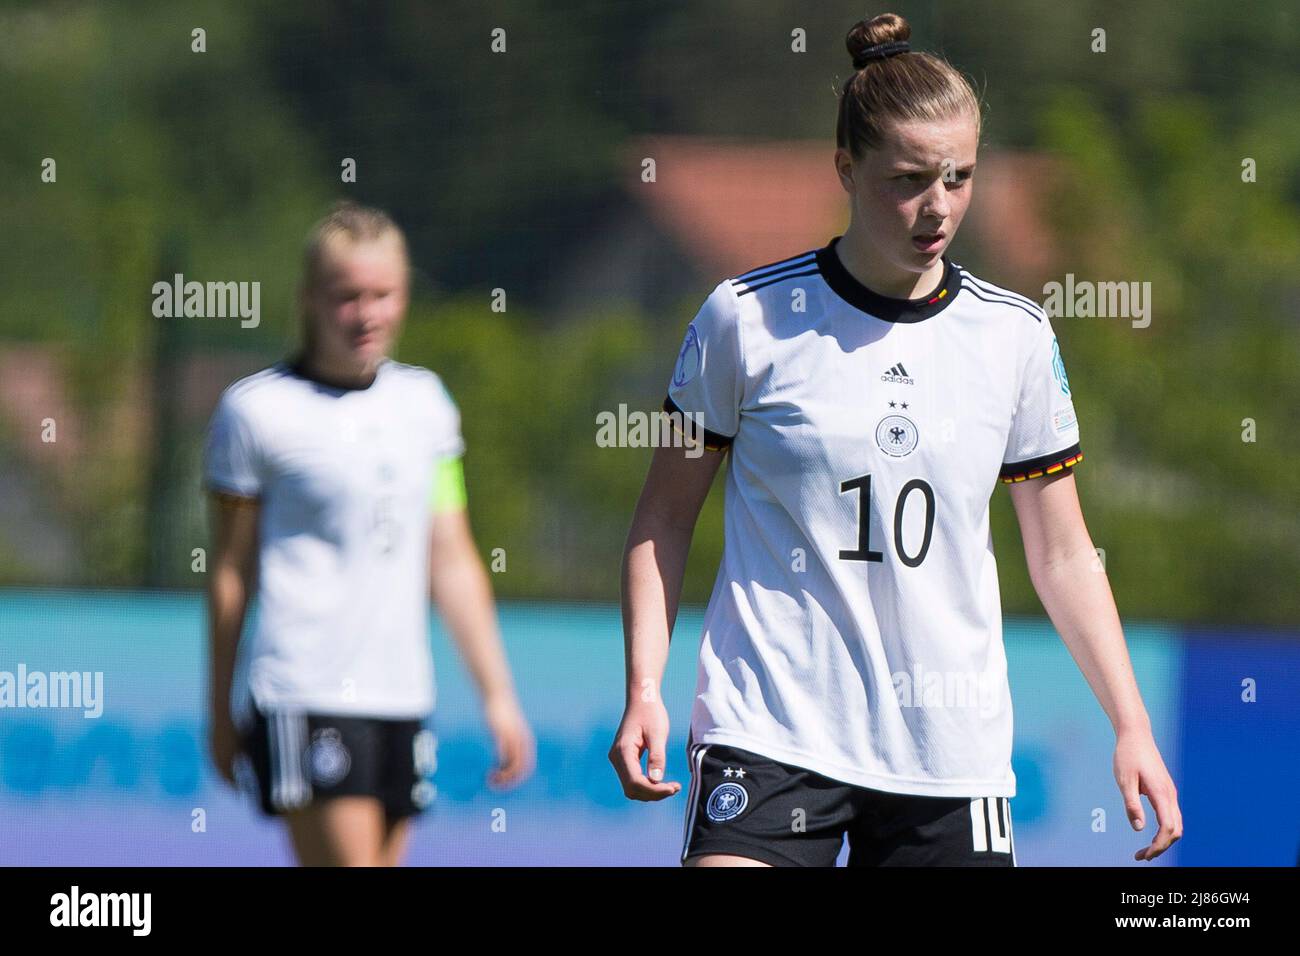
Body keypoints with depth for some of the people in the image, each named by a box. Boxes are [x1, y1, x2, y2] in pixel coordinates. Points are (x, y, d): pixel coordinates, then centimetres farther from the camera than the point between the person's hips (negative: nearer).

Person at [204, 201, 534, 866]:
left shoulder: (424, 401, 14)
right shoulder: (258, 408, -1)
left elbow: (453, 562, 17)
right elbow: (232, 569, 3)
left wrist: (496, 693, 13)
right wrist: (222, 711, 5)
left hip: (402, 702, 6)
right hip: (302, 701, -6)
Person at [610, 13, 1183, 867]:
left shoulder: (1017, 338, 6)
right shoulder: (748, 318, -2)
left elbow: (1062, 555, 12)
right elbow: (666, 515, 6)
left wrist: (1131, 726, 6)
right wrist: (644, 690, -4)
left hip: (952, 755, 3)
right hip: (769, 730, -3)